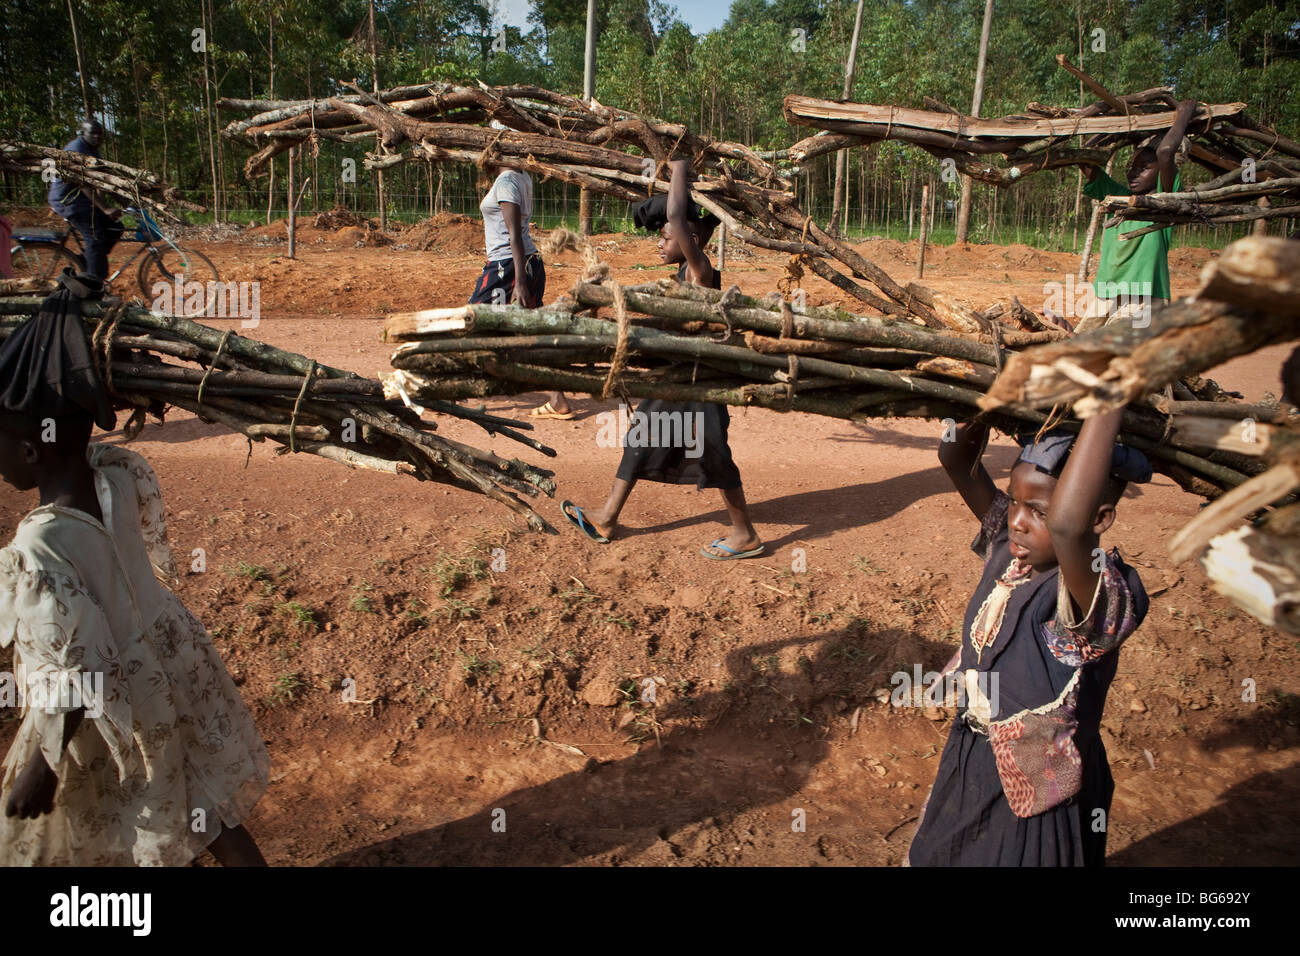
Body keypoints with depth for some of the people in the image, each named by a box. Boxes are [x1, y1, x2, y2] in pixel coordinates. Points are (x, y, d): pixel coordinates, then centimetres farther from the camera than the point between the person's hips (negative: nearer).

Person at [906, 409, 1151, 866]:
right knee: (932, 857, 27)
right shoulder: (1012, 550, -11)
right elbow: (956, 459, -6)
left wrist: (1108, 399, -48)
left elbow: (1066, 521, -54)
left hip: (1037, 803, -6)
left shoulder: (1103, 597, -31)